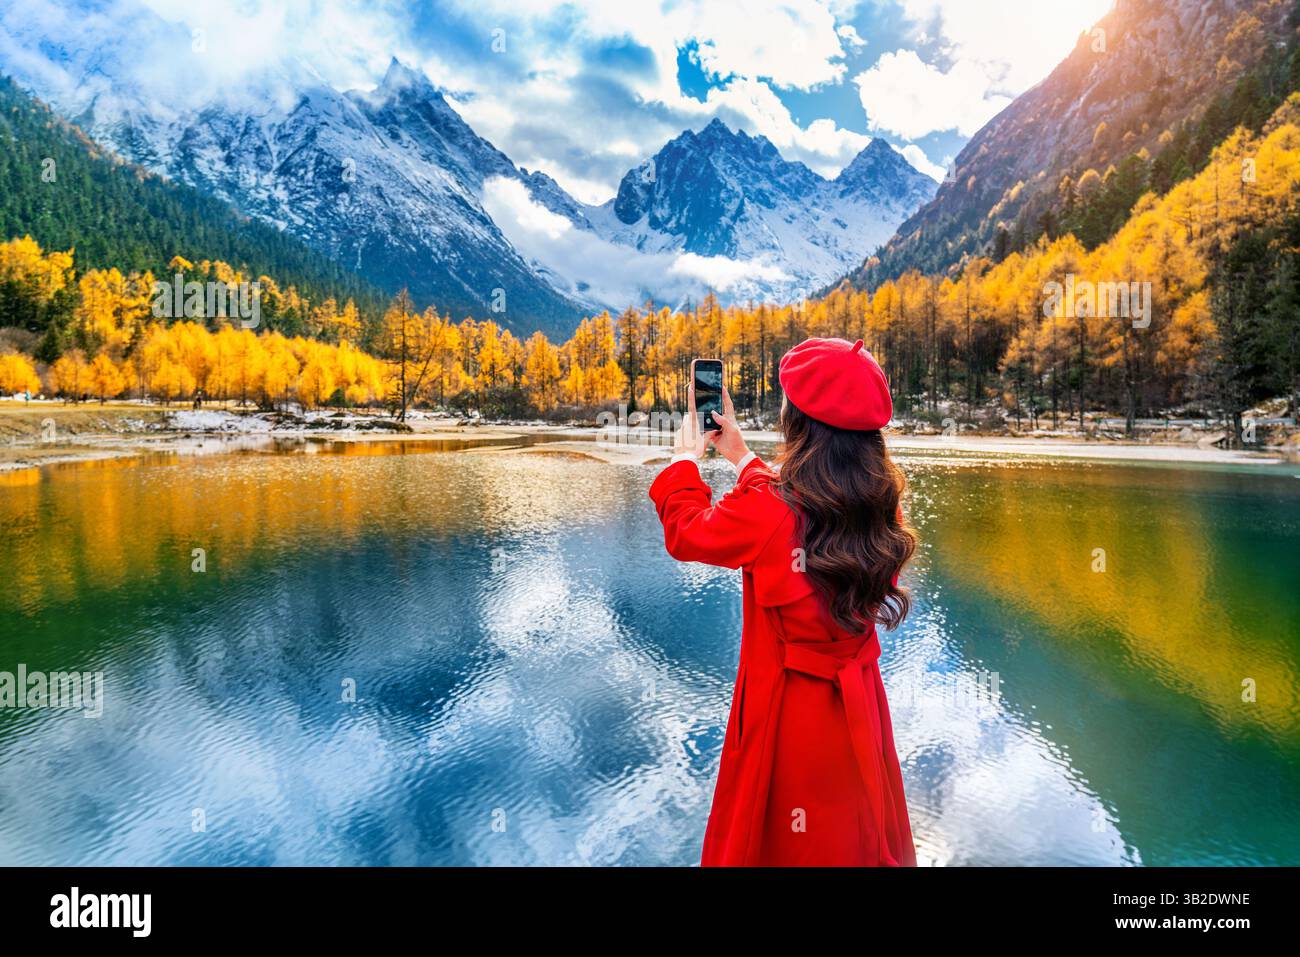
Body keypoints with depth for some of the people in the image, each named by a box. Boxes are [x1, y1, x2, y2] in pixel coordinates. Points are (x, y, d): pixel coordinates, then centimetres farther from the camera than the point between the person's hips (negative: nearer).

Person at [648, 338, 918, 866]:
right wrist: (742, 457, 18)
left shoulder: (766, 511, -27)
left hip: (789, 705, -5)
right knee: (859, 825, 26)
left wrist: (686, 458, 8)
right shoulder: (879, 499, -9)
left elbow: (686, 532, -7)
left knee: (784, 840, 17)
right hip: (858, 699, 5)